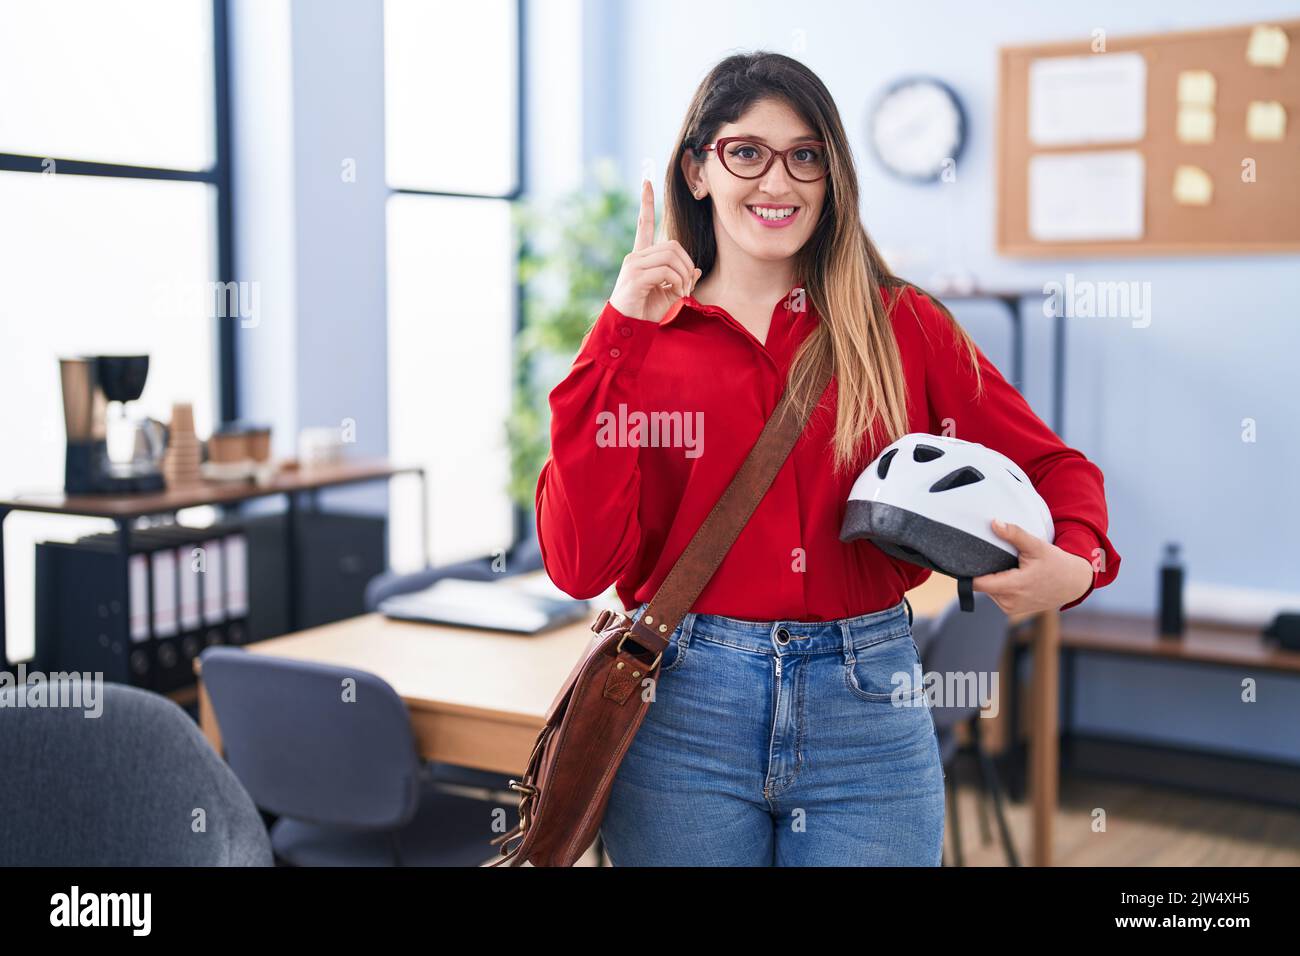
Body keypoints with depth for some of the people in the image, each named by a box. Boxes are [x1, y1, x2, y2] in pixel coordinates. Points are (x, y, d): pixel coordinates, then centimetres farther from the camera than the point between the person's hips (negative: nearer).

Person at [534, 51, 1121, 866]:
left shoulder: (900, 325, 3)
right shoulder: (641, 341, 2)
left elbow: (1052, 466, 7)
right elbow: (583, 567, -8)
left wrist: (1075, 564, -15)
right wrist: (619, 338, -11)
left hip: (867, 708, 0)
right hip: (684, 707, 0)